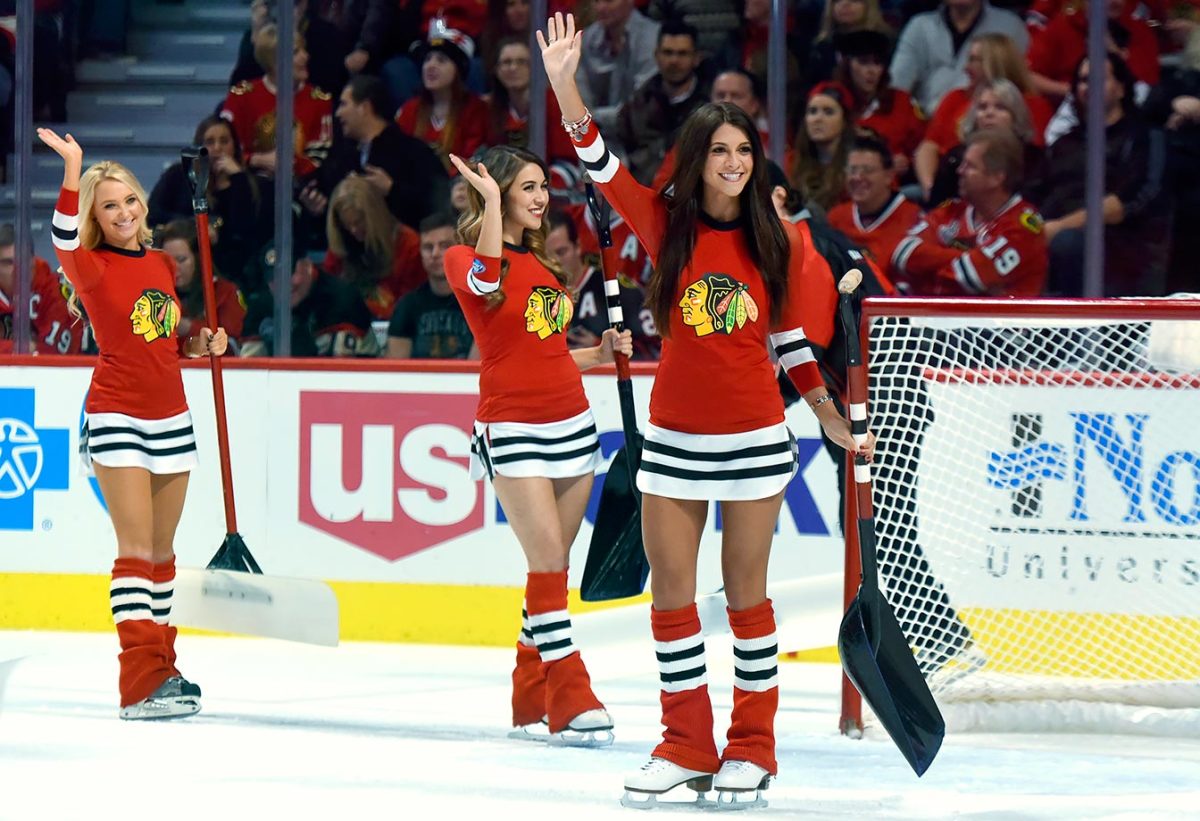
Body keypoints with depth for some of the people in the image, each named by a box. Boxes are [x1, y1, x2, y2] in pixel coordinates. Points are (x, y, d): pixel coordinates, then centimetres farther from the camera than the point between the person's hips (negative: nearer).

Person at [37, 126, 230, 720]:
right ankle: (141, 682, -17)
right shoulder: (92, 267, -7)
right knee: (136, 548, -12)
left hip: (171, 416, 6)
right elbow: (64, 241, -32)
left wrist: (202, 344, 3)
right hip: (116, 415, -6)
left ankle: (161, 666, 22)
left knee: (162, 550, 12)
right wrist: (73, 172, -39)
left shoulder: (163, 266, 11)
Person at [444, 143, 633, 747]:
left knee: (552, 568, 7)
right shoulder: (464, 259, -5)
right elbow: (484, 282, -31)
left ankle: (530, 700, 15)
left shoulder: (543, 264, 16)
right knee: (550, 564, -14)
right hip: (513, 428, -7)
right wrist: (492, 201, -27)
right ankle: (571, 702, -13)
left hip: (571, 423, 7)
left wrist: (602, 353, 8)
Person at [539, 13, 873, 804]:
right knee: (671, 592, 2)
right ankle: (687, 744, 12)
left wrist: (837, 426, 10)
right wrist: (564, 81, -22)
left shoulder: (778, 242, 2)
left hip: (755, 436, -1)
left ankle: (753, 745, 14)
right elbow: (598, 161, -10)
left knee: (746, 591, 5)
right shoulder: (667, 226, 0)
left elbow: (791, 340, 9)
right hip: (674, 436, 1)